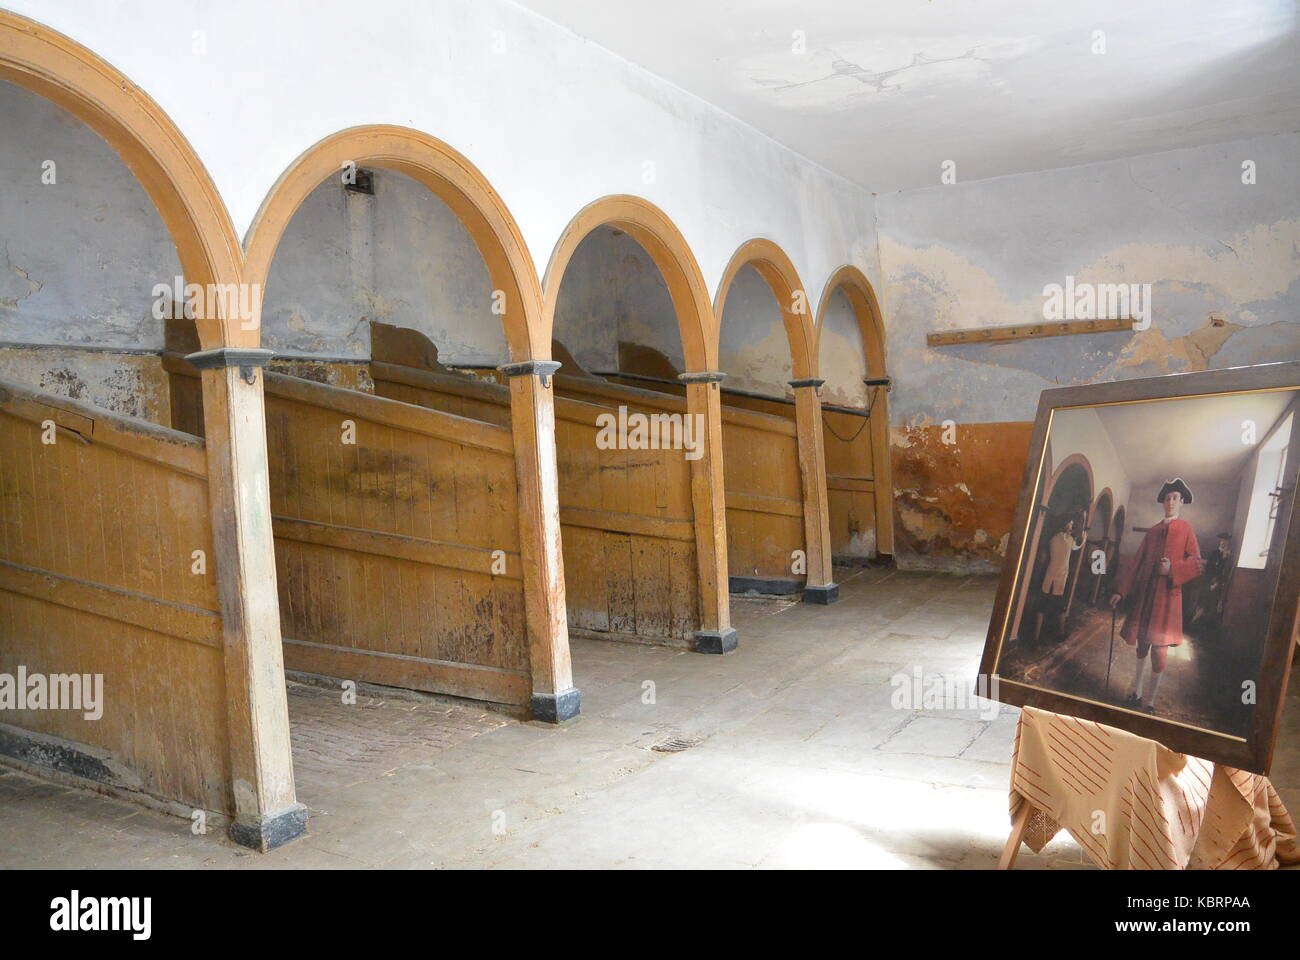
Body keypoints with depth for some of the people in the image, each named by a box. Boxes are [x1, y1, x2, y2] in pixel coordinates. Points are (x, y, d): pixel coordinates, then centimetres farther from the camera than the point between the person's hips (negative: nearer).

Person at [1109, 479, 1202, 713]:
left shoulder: (1186, 530, 1)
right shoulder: (1153, 532, 14)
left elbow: (1197, 564, -5)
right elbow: (1136, 563, 14)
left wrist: (1172, 569, -22)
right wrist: (1121, 591, 10)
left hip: (1167, 597, -5)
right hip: (1144, 595, 5)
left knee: (1159, 651, -6)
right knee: (1141, 646, 12)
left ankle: (1150, 702, 3)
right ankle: (1136, 694, 24)